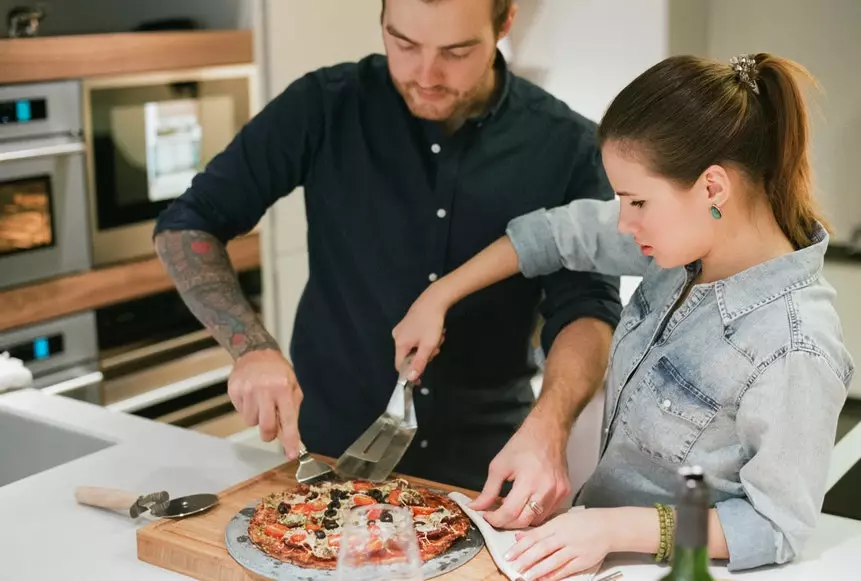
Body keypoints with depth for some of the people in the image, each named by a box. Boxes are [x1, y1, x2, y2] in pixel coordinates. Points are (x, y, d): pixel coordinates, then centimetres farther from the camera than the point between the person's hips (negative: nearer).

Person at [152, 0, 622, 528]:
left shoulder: (566, 146, -8)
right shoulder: (325, 107, -8)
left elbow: (587, 308, -13)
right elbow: (188, 224, -4)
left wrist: (549, 426, -33)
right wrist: (252, 347, -20)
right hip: (327, 452, 1)